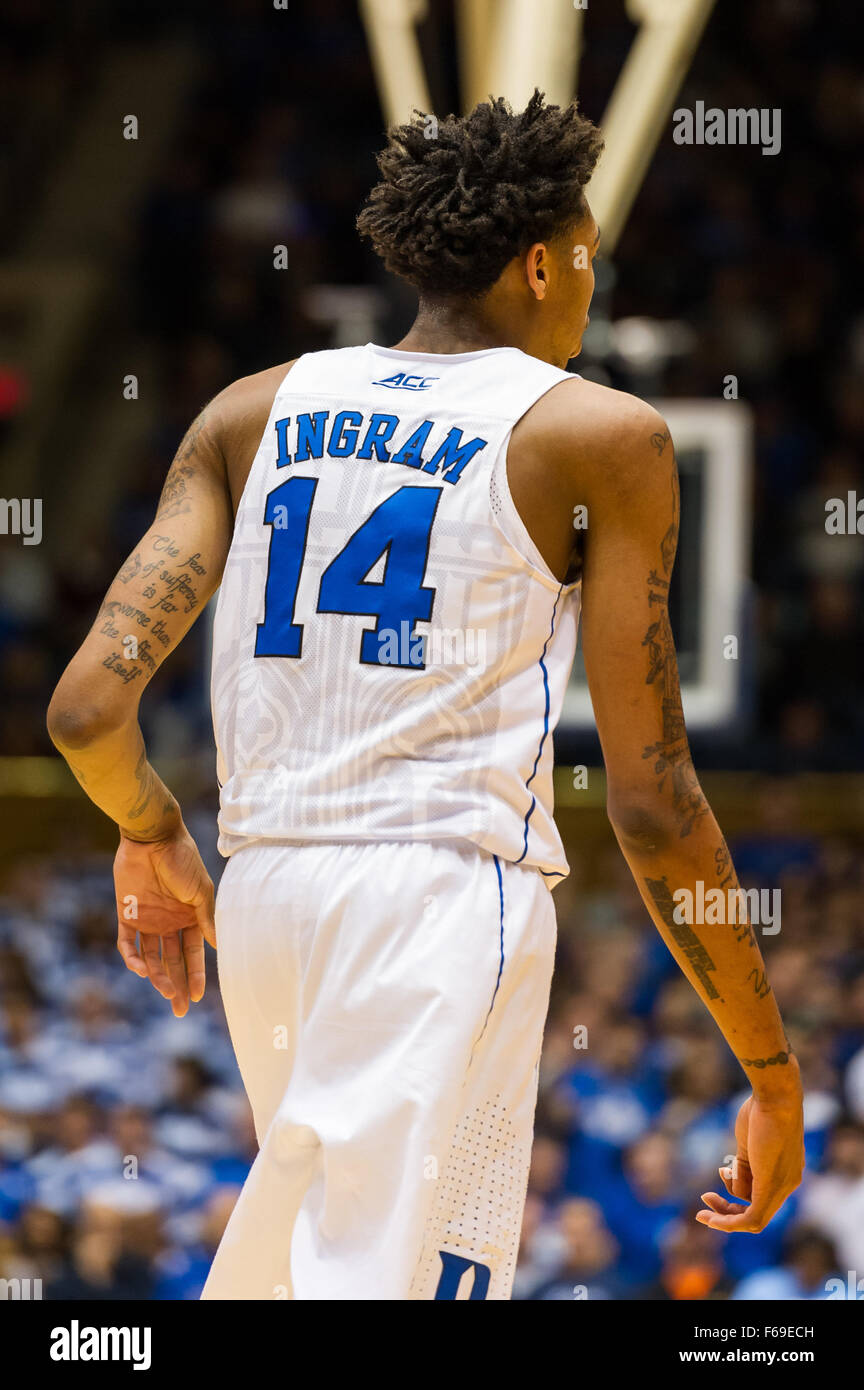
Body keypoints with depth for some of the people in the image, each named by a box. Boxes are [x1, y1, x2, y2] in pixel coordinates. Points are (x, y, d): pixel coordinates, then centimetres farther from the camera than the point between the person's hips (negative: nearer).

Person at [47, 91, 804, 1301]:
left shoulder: (253, 413, 12)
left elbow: (88, 708, 3)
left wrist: (150, 836, 25)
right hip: (449, 886, -6)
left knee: (289, 1234, 27)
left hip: (263, 885, 6)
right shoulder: (600, 438, 0)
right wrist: (771, 1070, 2)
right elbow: (651, 801, -4)